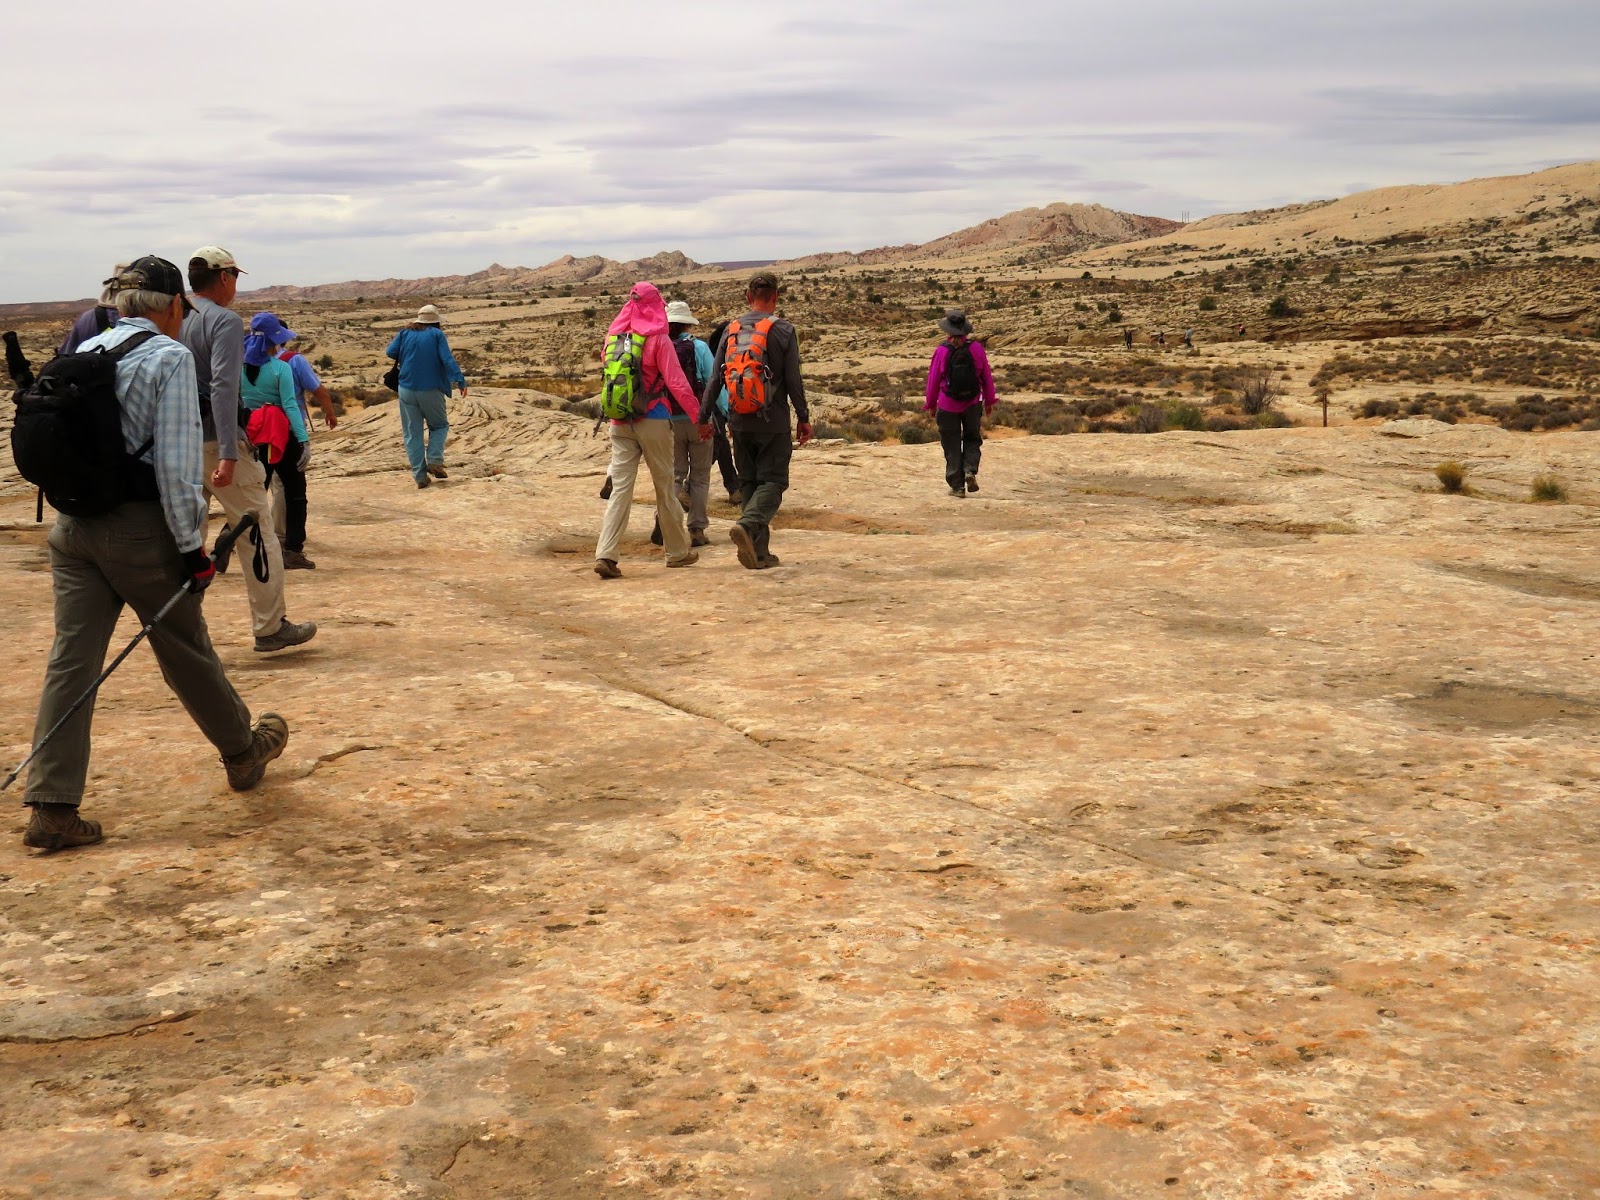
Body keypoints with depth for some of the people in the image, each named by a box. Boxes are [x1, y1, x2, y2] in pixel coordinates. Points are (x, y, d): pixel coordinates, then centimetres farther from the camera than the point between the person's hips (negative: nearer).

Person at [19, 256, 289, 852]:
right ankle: (243, 752, 32)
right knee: (187, 651, 11)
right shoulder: (169, 357, -10)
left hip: (73, 527, 6)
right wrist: (193, 546, -11)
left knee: (71, 661, 3)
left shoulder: (83, 353, 10)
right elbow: (176, 463, -16)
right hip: (140, 528, -5)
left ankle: (51, 807, 1)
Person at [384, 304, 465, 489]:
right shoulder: (437, 335, -1)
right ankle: (434, 461, -3)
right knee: (439, 425, 18)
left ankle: (419, 475, 1)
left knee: (412, 434, 7)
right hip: (431, 391, -2)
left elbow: (390, 352, -2)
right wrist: (460, 381, -16)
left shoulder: (405, 334, 6)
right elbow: (448, 359, -12)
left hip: (407, 389, 2)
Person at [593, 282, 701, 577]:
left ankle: (605, 554, -12)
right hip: (653, 421, -4)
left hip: (620, 423, 4)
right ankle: (677, 551, 21)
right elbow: (677, 383, -13)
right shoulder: (658, 339, -9)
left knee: (620, 487, 1)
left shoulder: (614, 338, 6)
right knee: (665, 487, 9)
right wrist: (698, 415, -8)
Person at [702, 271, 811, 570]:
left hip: (739, 422, 4)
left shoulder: (731, 330, 4)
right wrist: (803, 418, 3)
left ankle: (759, 552, 10)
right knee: (773, 481, 1)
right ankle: (748, 524, -26)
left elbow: (715, 380, 5)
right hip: (773, 422, -4)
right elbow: (794, 380, -7)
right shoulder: (783, 330, -6)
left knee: (748, 483, 12)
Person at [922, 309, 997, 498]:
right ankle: (970, 470, -5)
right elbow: (987, 376, 0)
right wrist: (989, 400, 14)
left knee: (952, 446, 8)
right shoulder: (976, 348, -8)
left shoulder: (942, 351, -12)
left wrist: (931, 404, 9)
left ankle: (957, 487, 9)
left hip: (947, 406, -1)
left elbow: (933, 380, -5)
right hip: (972, 404, 1)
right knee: (972, 439, 20)